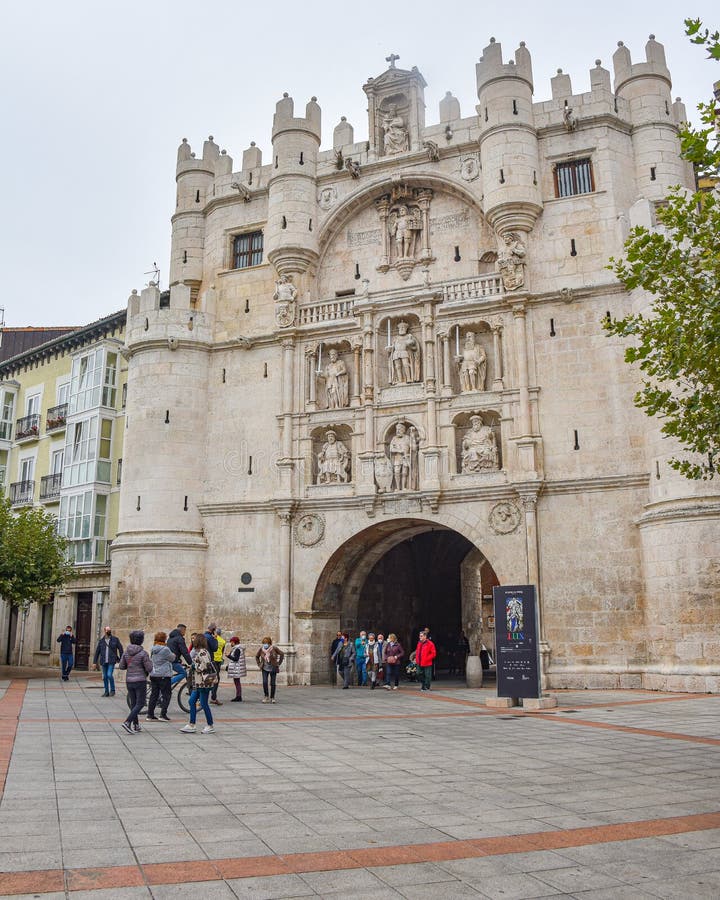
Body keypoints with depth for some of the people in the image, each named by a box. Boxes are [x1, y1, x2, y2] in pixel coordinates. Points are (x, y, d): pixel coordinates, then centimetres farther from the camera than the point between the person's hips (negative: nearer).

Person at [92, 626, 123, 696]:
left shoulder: (115, 639, 1)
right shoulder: (101, 641, 7)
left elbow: (120, 649, 4)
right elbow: (97, 652, 9)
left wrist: (121, 660, 0)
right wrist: (94, 662, 5)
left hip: (111, 661, -3)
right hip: (104, 662, 3)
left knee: (109, 675, -15)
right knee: (105, 677, 7)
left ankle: (112, 690, 3)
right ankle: (106, 692, 19)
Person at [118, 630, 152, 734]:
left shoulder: (126, 652, 1)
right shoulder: (143, 653, -14)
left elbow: (122, 666, 6)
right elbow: (149, 668, -12)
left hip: (129, 681, 6)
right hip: (140, 681, -6)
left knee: (133, 703, 16)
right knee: (140, 704, -1)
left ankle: (136, 725, 20)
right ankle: (127, 722, -15)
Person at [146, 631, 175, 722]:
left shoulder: (153, 649, 6)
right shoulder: (165, 649, -15)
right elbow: (172, 658, -3)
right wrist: (173, 655, 20)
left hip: (153, 675, 7)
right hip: (164, 675, -7)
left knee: (154, 695, 12)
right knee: (166, 695, 3)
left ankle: (150, 715, 14)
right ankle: (163, 714, -1)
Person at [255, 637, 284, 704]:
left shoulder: (274, 648, -18)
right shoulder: (261, 649, -11)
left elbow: (282, 654, -6)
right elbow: (257, 656, 8)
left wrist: (278, 664, -7)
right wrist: (259, 665, 3)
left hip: (273, 669, -1)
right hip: (265, 669, 1)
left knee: (272, 684, 0)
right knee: (264, 682, -12)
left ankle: (272, 698, 15)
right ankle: (266, 696, 7)